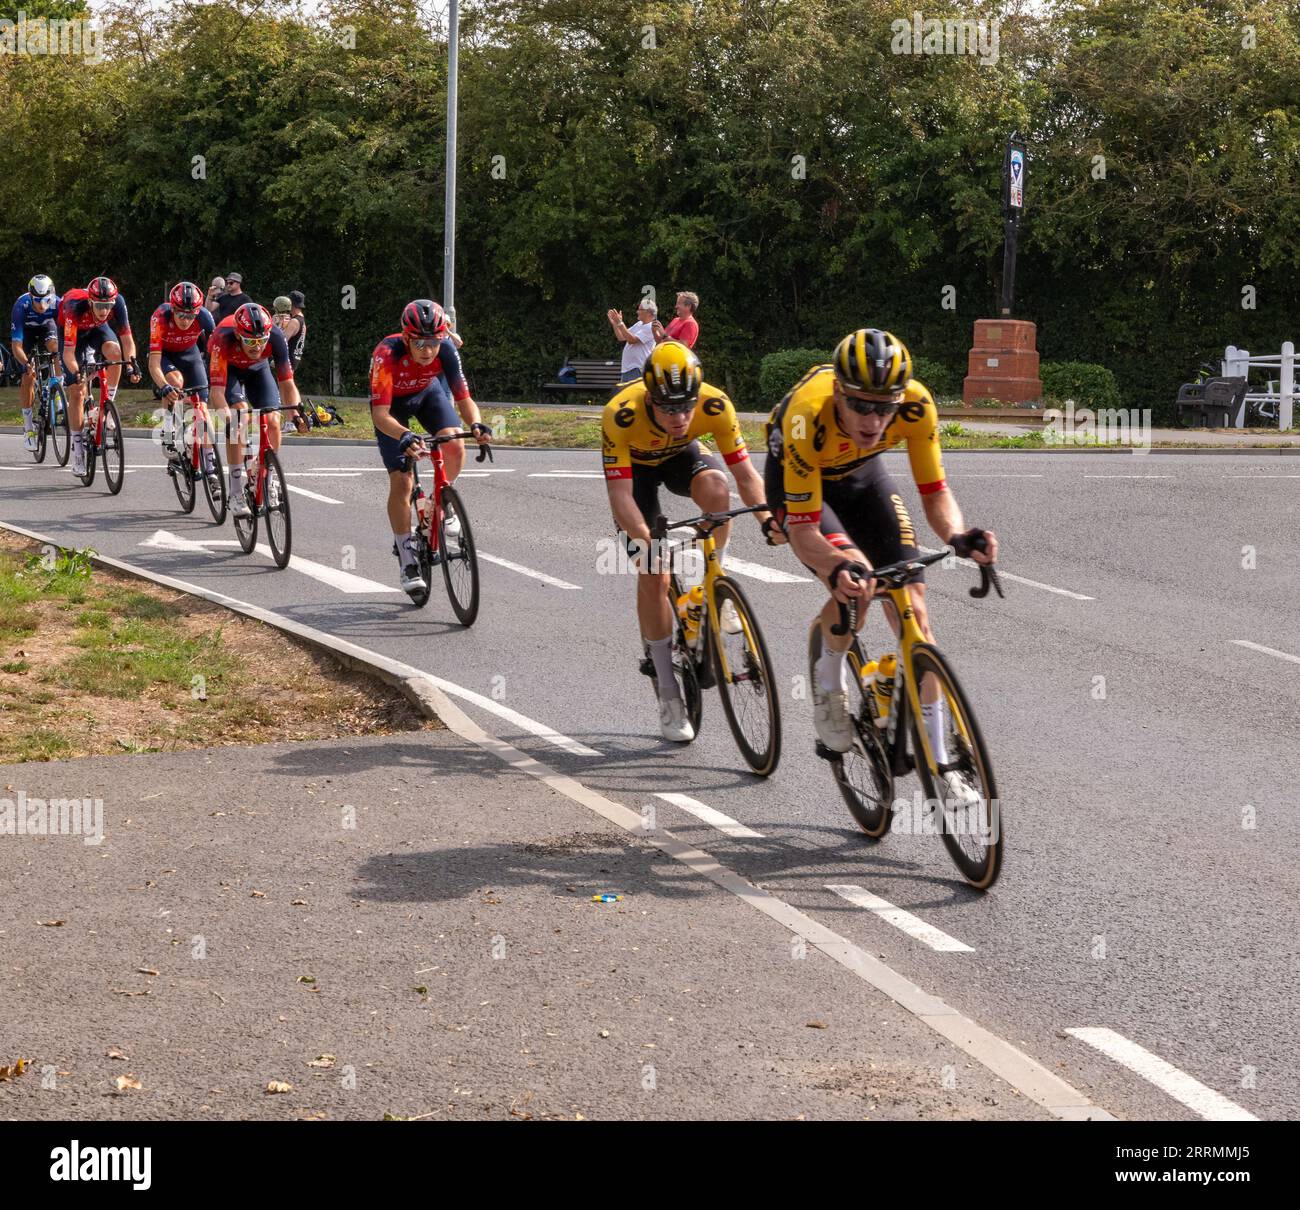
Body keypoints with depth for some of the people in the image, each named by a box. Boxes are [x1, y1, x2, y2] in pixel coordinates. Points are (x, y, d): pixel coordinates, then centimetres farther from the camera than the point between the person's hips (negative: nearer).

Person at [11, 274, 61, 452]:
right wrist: (26, 363, -53)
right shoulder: (21, 306, -37)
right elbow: (16, 345, -37)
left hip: (46, 327, 2)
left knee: (56, 347, -31)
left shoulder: (57, 304, -33)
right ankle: (28, 427, -5)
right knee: (28, 377, -14)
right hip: (25, 331, -2)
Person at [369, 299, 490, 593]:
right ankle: (407, 560, -1)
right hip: (392, 403, -2)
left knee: (455, 447, -26)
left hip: (427, 393, 2)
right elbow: (380, 414, -43)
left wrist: (476, 424, -49)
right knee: (401, 481, -12)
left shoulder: (446, 350, -31)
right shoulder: (387, 354, -39)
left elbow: (464, 398, -27)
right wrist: (404, 436, -62)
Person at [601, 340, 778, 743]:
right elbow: (620, 494, -39)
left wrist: (767, 517, -46)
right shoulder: (620, 415, -39)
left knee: (715, 486, -35)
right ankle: (668, 694, 1)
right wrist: (644, 539, -54)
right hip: (635, 465, -2)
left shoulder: (715, 405, -33)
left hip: (682, 455, 2)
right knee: (653, 574, -11)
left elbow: (744, 472, -29)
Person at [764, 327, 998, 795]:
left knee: (913, 610, -7)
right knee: (856, 581, -32)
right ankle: (828, 685, -1)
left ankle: (938, 767, 0)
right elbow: (803, 531, -37)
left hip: (862, 475, 4)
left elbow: (934, 492, -23)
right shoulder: (809, 418, -41)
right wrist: (836, 569, -57)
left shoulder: (915, 404, -32)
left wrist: (958, 536, -44)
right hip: (797, 481, -4)